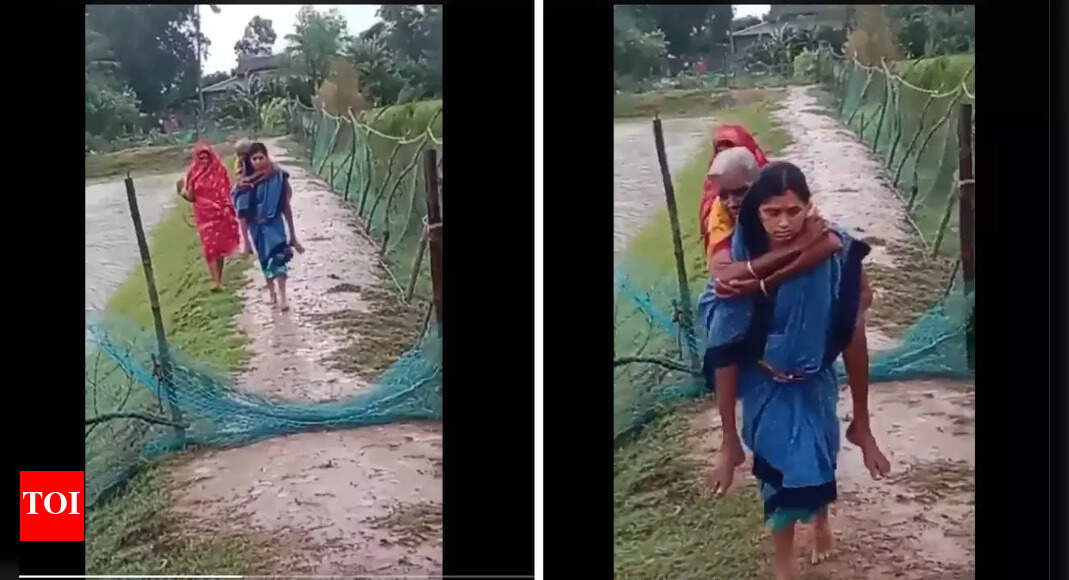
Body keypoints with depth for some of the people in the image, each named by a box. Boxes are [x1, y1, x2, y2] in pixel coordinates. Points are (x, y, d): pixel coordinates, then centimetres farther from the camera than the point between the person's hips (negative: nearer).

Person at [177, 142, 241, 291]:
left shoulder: (219, 171, 0)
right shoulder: (193, 173, 2)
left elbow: (225, 191, 2)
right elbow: (191, 197, 2)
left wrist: (227, 208, -12)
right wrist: (183, 192, -18)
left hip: (219, 214, 0)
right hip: (204, 216, 0)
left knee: (220, 246, 5)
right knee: (209, 247, -8)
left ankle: (219, 279, 16)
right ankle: (215, 281, -14)